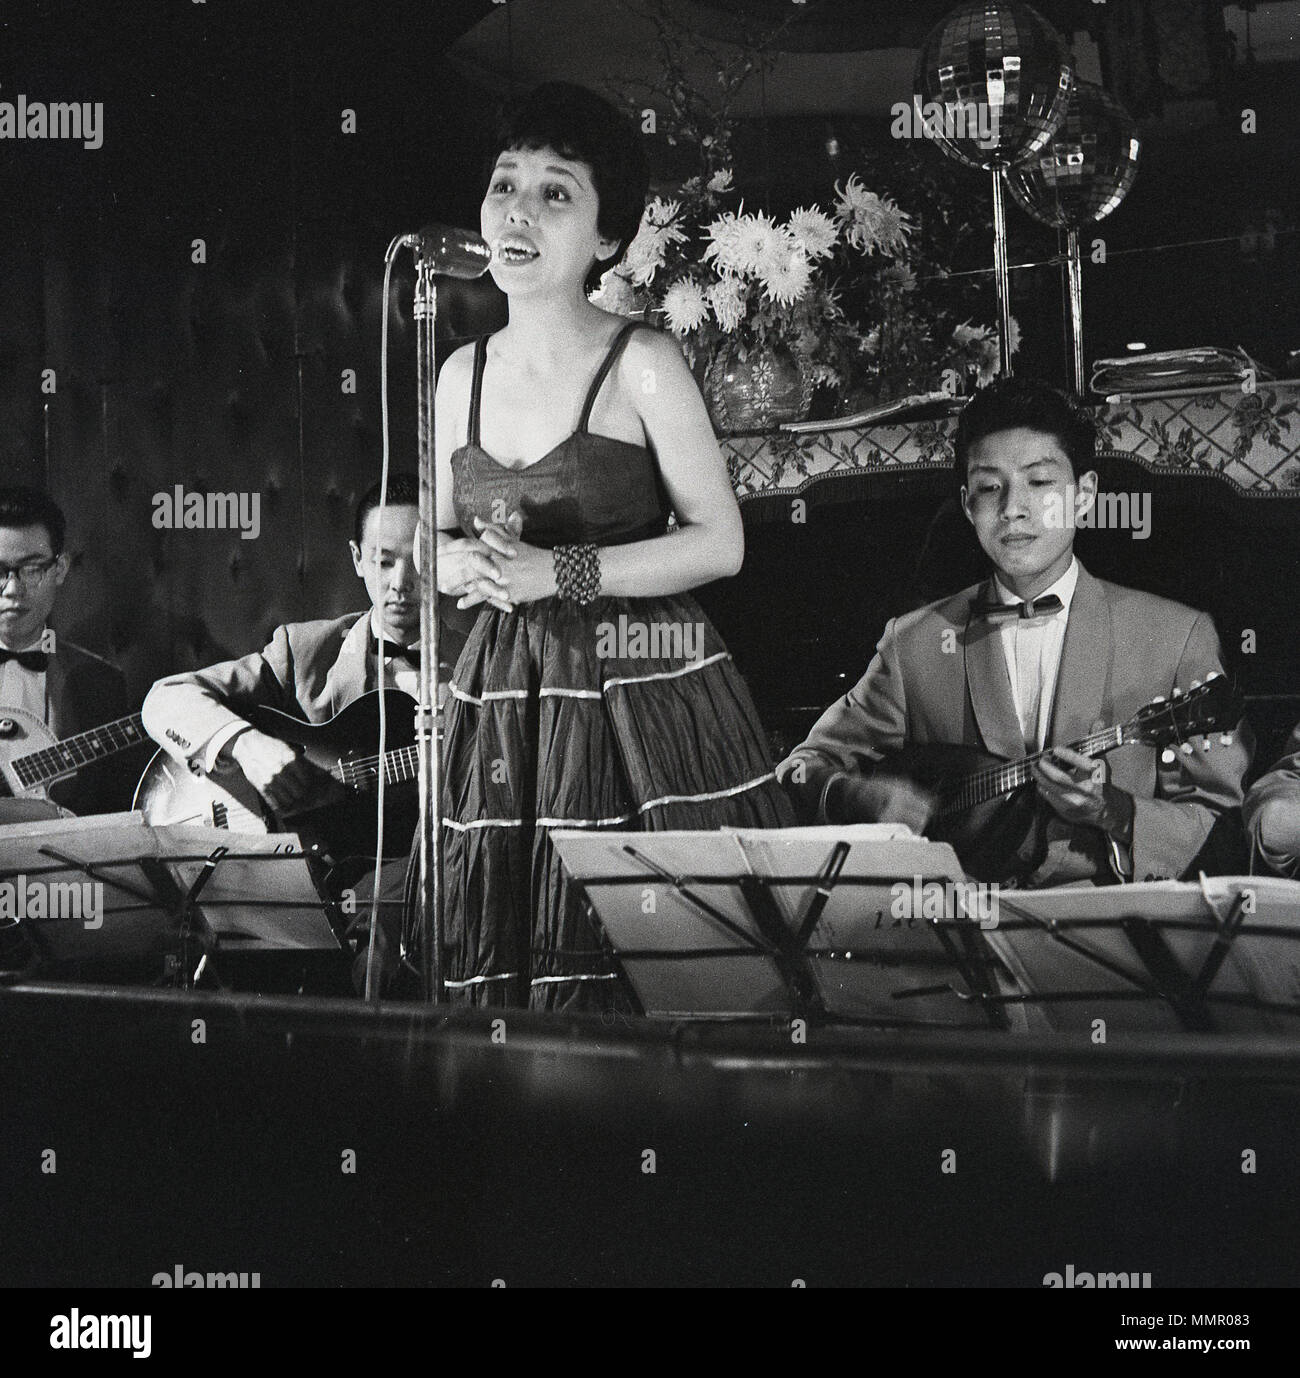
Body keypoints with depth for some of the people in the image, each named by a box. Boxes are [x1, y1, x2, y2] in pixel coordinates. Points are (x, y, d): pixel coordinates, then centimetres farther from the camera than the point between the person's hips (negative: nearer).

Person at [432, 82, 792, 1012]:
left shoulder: (642, 364, -6)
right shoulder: (464, 374, 9)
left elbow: (721, 543, -8)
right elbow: (434, 536, 18)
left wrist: (559, 571, -16)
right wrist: (458, 564, -6)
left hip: (643, 692, -4)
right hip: (508, 699, 5)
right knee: (508, 966, 4)